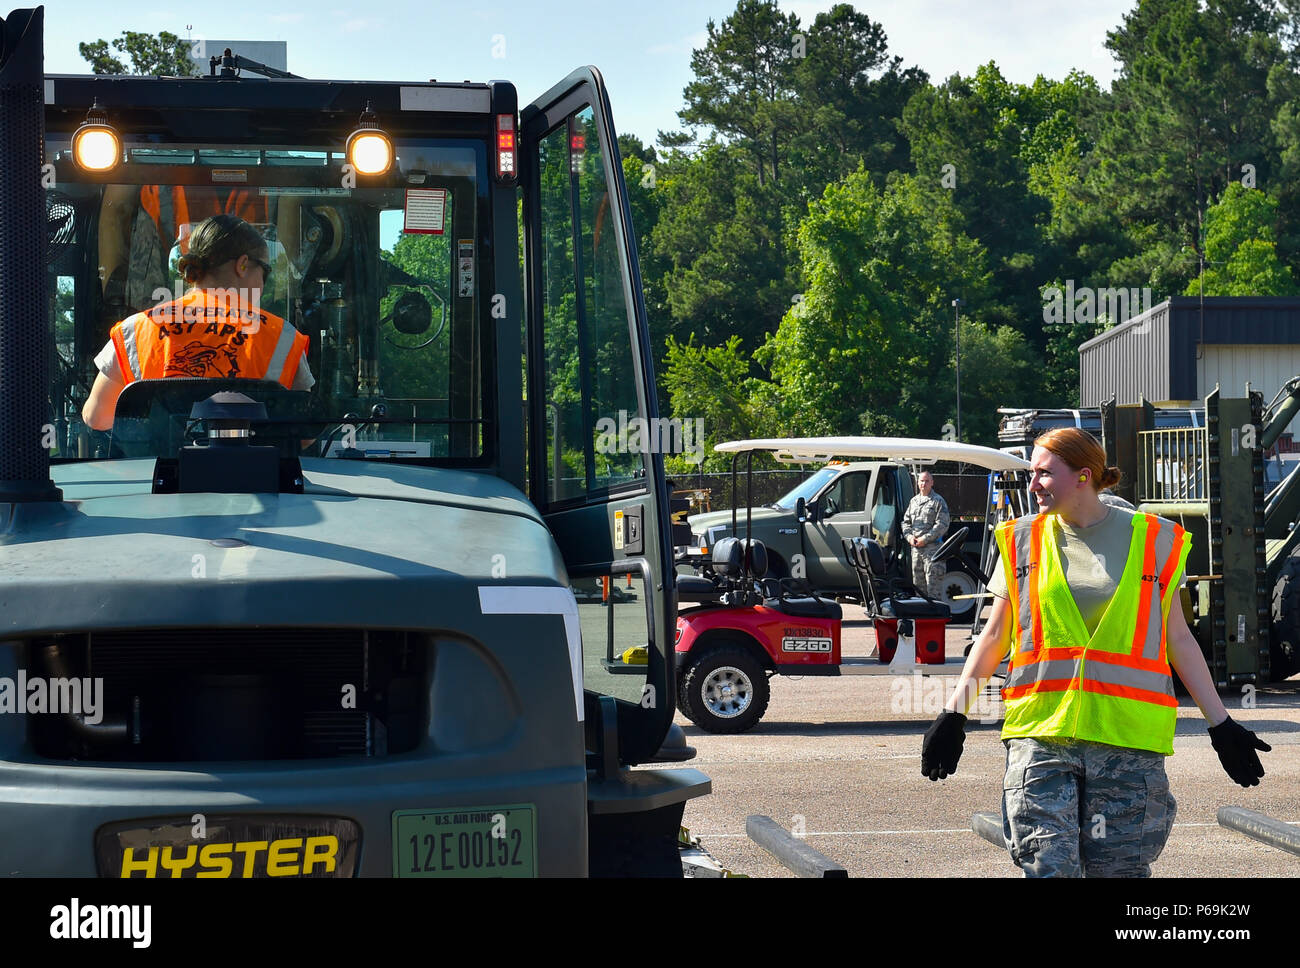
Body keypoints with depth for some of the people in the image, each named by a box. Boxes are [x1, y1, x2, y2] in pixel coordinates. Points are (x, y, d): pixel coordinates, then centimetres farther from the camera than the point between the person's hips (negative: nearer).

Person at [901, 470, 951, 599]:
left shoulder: (938, 501, -2)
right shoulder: (913, 501, 18)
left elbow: (942, 525, -10)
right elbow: (906, 522, 20)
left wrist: (925, 538, -16)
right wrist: (909, 536, 0)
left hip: (932, 547, -7)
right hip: (915, 547, 7)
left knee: (933, 583, -10)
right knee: (918, 582, 12)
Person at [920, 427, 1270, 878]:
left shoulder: (1153, 541, 7)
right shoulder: (1022, 540, 10)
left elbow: (1178, 641, 12)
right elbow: (995, 636, 14)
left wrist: (1220, 724, 9)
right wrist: (954, 713, 5)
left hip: (1127, 737, -1)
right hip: (1041, 732, 1)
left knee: (1121, 870, -1)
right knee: (1046, 866, -9)